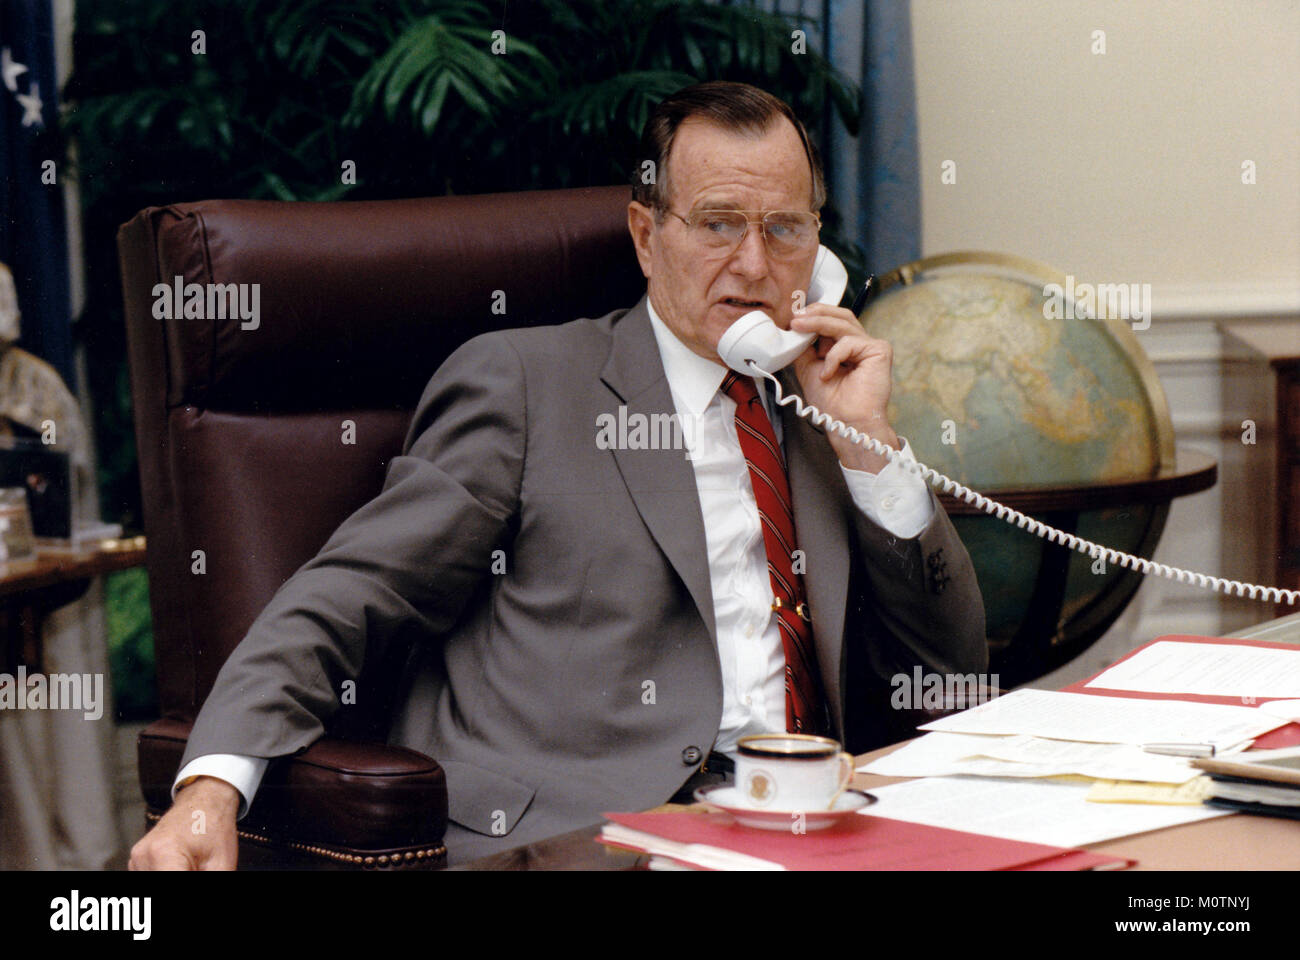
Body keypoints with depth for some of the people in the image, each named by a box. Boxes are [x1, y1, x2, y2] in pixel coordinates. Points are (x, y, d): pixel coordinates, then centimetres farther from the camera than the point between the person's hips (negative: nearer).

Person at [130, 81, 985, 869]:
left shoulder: (817, 415, 21)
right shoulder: (522, 381, 6)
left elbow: (954, 665, 16)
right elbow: (349, 596, -1)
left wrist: (871, 443, 7)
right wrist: (212, 786, -17)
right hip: (553, 832, -4)